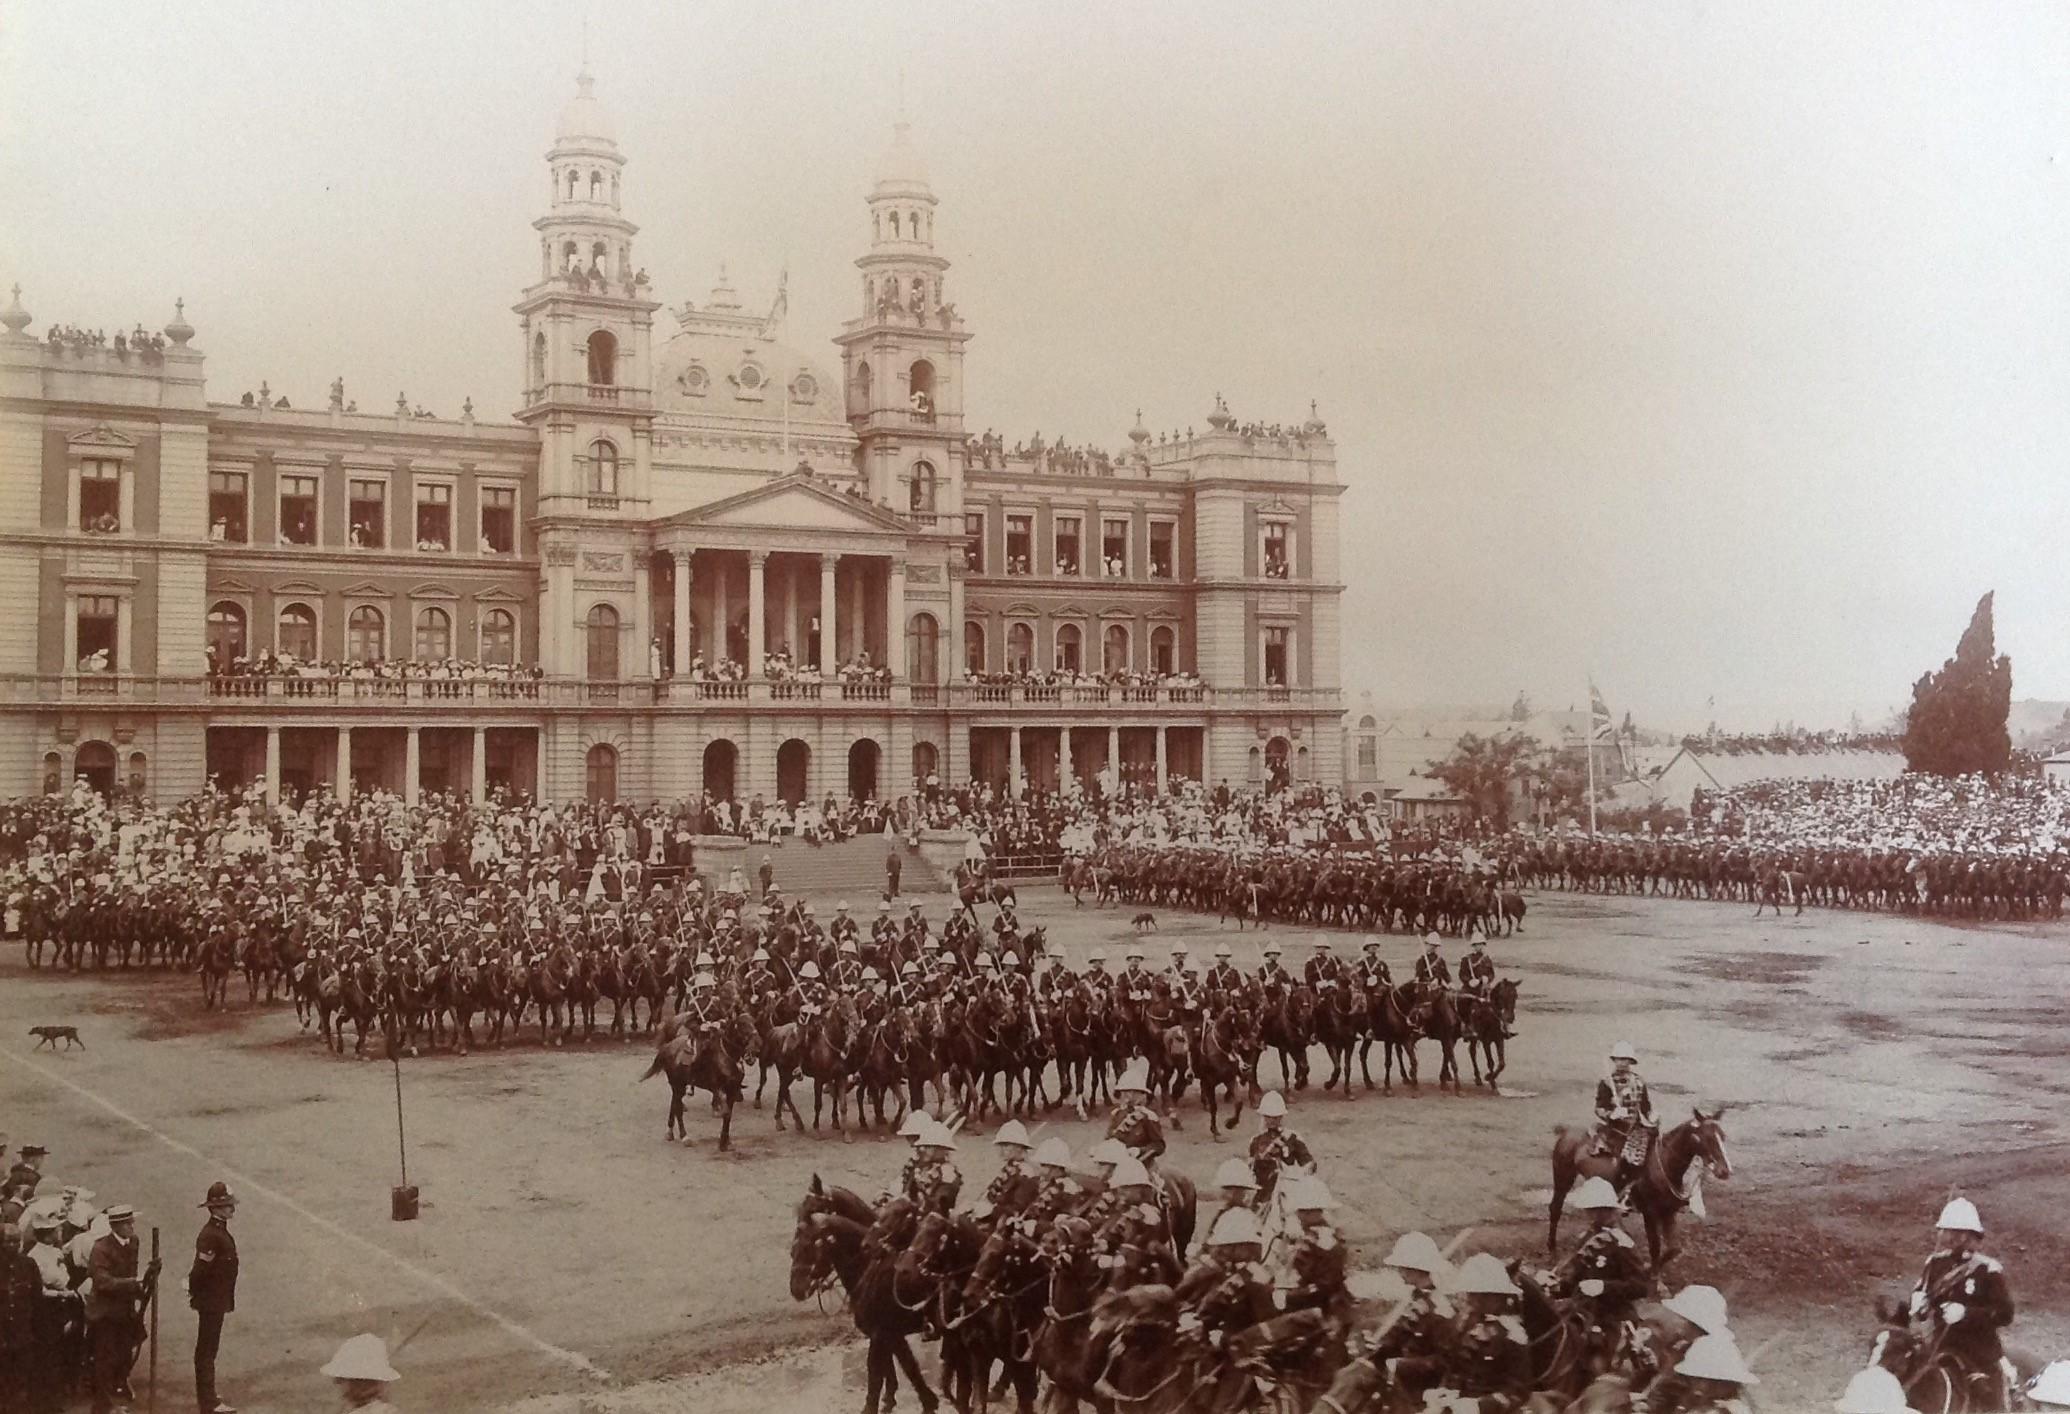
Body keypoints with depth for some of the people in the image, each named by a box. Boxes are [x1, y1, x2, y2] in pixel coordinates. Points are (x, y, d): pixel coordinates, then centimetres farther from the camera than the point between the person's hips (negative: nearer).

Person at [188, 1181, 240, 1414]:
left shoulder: (221, 1232, 10)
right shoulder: (210, 1235, -22)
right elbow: (200, 1271, -24)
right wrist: (194, 1292, -11)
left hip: (216, 1302, 10)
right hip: (211, 1301, -10)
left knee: (207, 1350, 17)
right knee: (206, 1350, -4)